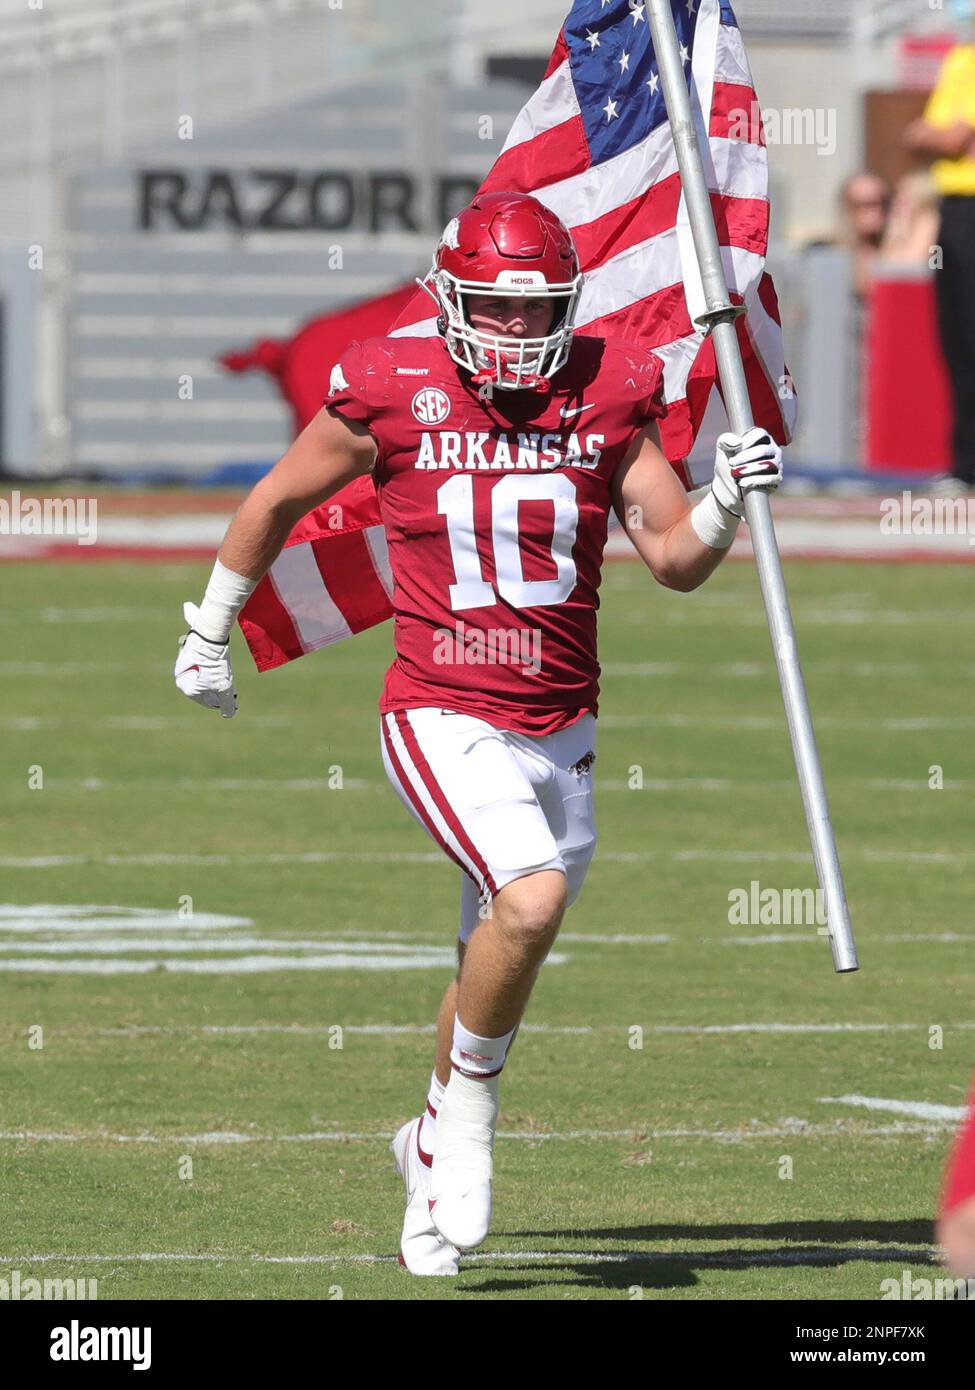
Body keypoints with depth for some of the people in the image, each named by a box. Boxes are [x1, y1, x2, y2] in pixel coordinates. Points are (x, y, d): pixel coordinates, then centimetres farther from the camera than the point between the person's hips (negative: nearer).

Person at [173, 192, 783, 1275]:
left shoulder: (609, 396, -1)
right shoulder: (393, 394, -8)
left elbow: (676, 559, 3)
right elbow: (276, 503, 8)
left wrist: (727, 498, -18)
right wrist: (208, 632, 18)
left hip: (561, 730, 4)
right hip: (443, 723, -4)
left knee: (496, 965, 14)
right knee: (532, 898, -27)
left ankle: (433, 1153, 38)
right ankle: (466, 1115, -5)